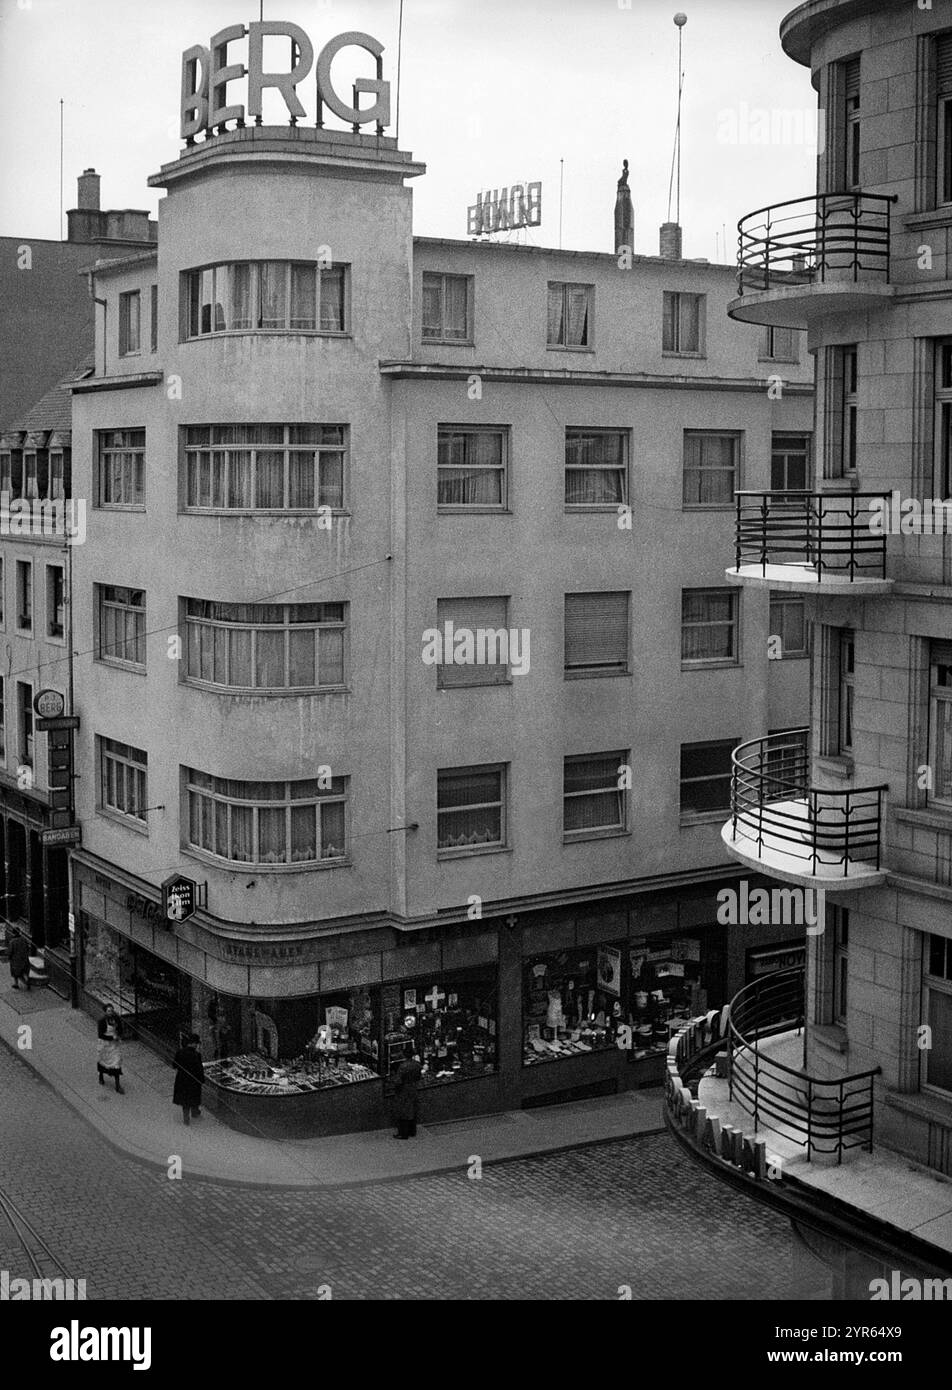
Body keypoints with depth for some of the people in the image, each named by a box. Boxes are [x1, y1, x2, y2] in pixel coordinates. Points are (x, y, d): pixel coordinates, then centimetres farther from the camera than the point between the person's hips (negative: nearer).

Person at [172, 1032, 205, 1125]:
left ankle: (186, 1118, 27)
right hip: (194, 1080, -3)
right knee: (194, 1096, 23)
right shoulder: (196, 1054, -26)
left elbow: (175, 1065, -4)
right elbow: (200, 1069, -20)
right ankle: (194, 1113, 44)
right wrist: (202, 1080, -6)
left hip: (182, 1079, 3)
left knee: (184, 1097, 20)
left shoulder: (180, 1052, -15)